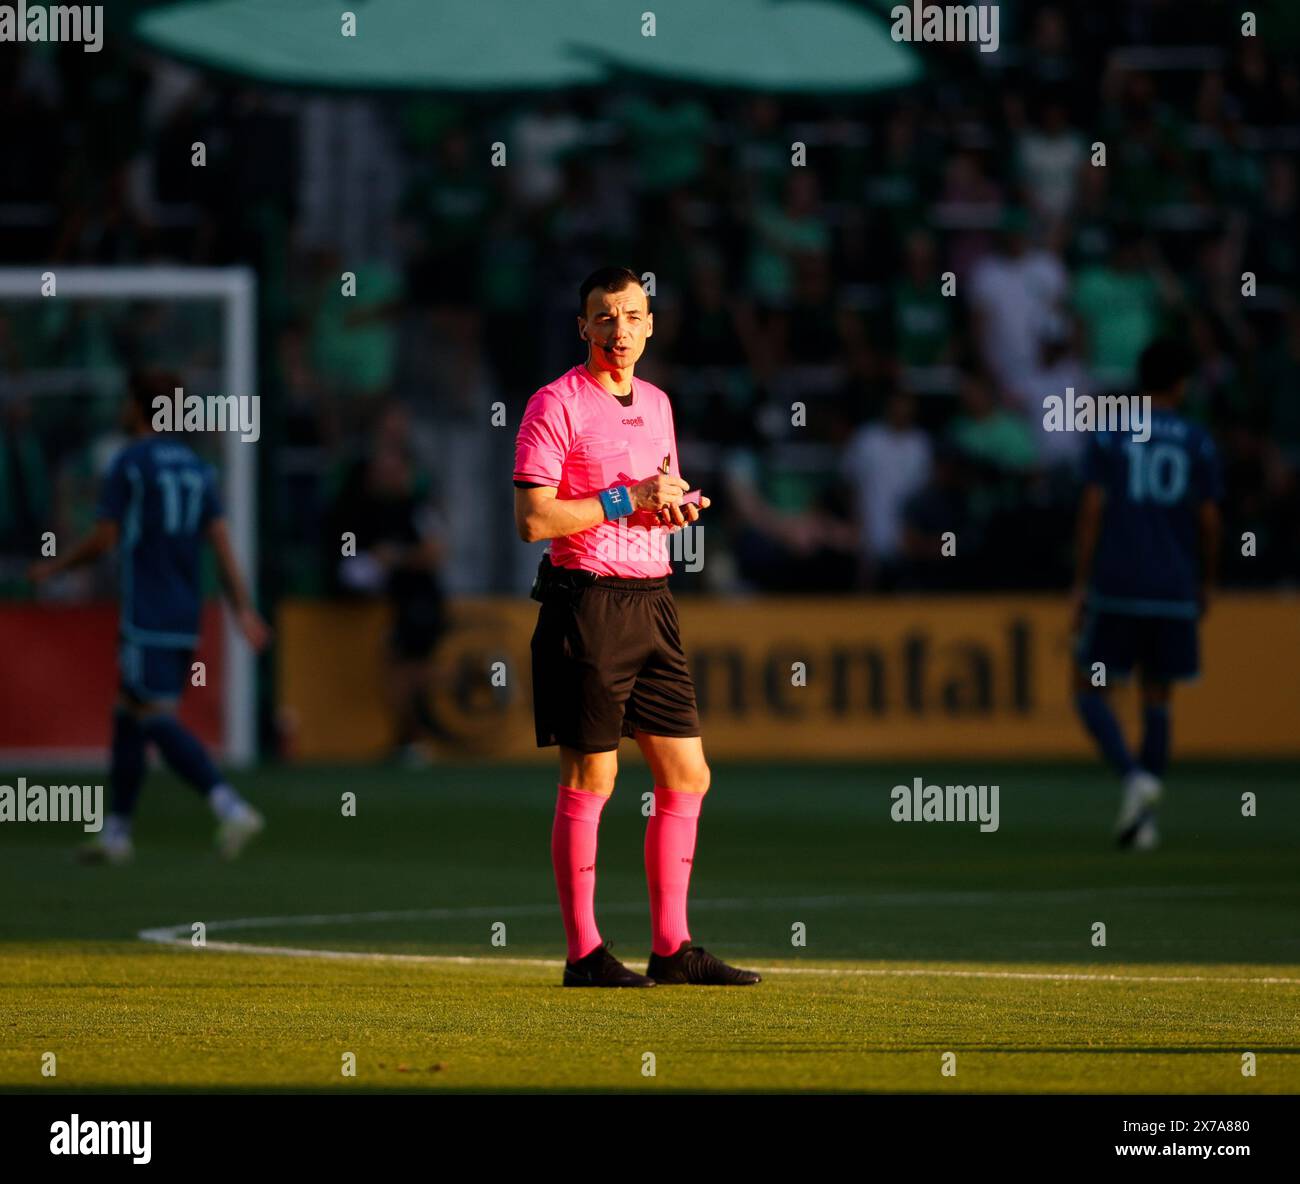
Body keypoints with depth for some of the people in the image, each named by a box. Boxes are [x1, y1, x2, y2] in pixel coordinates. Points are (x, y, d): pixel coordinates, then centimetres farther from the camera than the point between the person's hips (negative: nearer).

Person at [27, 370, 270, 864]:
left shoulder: (129, 463, -8)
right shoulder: (197, 468, 12)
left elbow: (103, 540, -8)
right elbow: (221, 543, 7)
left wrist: (53, 568, 8)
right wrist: (242, 608, 5)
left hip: (147, 617, -8)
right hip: (185, 619, 8)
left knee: (157, 720, -12)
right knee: (128, 717, 16)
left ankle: (230, 807, -28)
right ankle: (116, 831, 19)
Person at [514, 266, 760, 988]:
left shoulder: (655, 404, 16)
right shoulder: (557, 404, -7)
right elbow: (533, 519, -14)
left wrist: (676, 509, 4)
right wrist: (628, 499, -15)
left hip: (652, 602, 8)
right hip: (586, 599, -8)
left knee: (687, 776, 6)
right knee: (590, 778, -5)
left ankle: (671, 948, 12)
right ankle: (584, 952, 0)